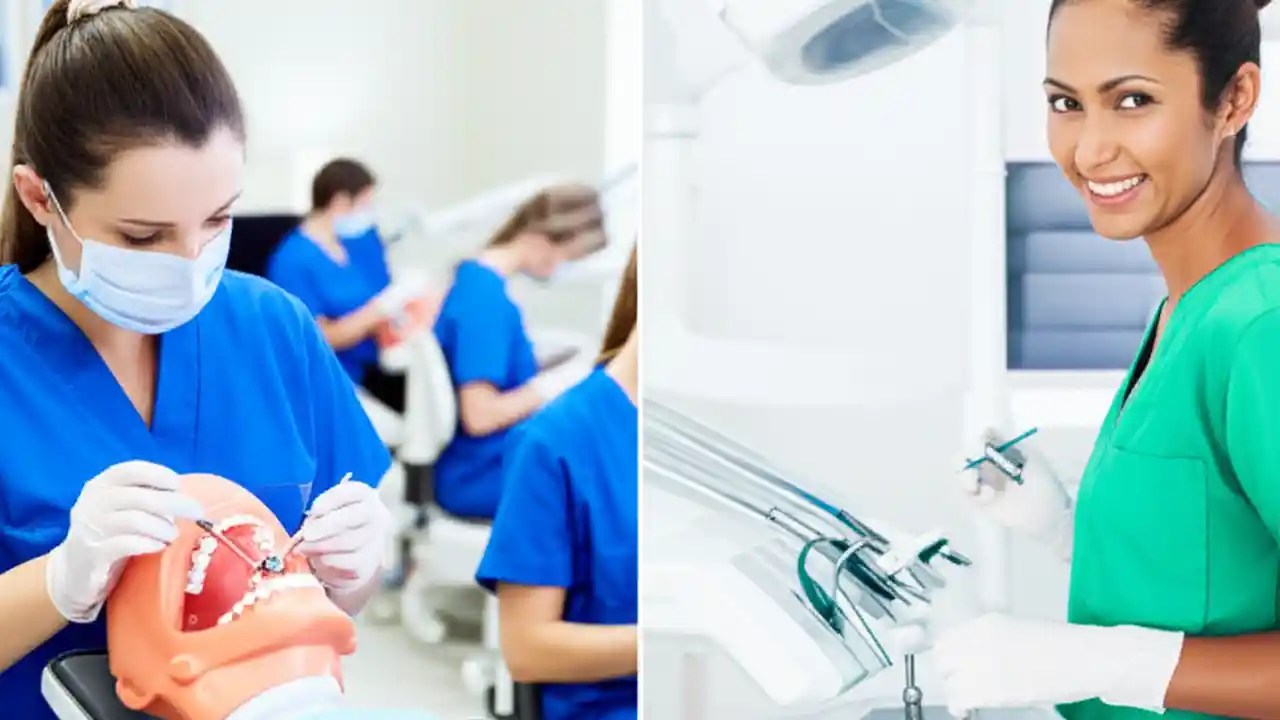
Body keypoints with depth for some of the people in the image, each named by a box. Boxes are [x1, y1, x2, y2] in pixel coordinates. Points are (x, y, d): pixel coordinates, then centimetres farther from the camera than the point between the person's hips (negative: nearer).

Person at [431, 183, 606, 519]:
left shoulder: (474, 277, 6)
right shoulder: (486, 298, -22)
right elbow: (479, 416, -25)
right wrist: (556, 383, -15)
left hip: (493, 458, 10)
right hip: (481, 477, -10)